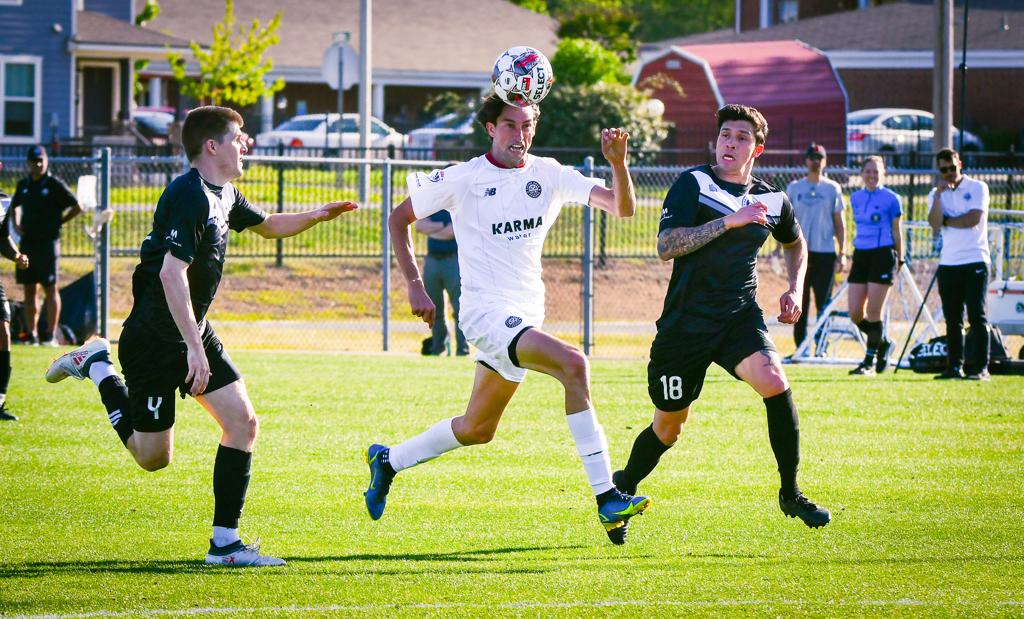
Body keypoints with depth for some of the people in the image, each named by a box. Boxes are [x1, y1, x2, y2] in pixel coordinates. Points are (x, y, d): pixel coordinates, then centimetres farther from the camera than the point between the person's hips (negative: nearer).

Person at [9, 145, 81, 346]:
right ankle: (32, 334, 11)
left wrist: (59, 223, -4)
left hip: (48, 242, -6)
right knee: (29, 289, 7)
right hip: (27, 242, 6)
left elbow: (77, 207, -3)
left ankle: (51, 335, -5)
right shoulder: (23, 185, 12)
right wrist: (16, 224, 12)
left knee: (50, 289, -5)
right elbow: (15, 205, 28)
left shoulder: (54, 184, -5)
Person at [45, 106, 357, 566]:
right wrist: (194, 348, -32)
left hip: (194, 332, 9)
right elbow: (172, 273, -30)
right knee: (153, 457, 3)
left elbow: (267, 226, 29)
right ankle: (97, 367, 22)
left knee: (243, 423, -4)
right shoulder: (189, 196, -22)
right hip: (154, 340, -9)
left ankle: (225, 543, 0)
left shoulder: (223, 195, 8)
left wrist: (316, 216, 11)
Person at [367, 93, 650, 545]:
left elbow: (623, 207, -5)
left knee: (476, 430, 16)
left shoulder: (549, 175, 3)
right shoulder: (462, 179, -6)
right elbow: (398, 219, 5)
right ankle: (606, 499, -29)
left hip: (526, 316, 6)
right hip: (485, 310, -6)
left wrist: (618, 164, -25)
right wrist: (415, 285, -3)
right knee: (572, 363, -28)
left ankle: (388, 461, 40)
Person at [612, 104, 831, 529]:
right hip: (687, 321, -2)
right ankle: (624, 486, 37)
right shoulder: (693, 184, -8)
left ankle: (791, 494, -13)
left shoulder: (772, 201, 6)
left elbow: (795, 243, 29)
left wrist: (795, 290, 12)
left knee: (774, 381, -25)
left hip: (740, 315, 2)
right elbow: (666, 246, -22)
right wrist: (731, 221, -25)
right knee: (670, 423, 7)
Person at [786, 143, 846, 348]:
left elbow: (839, 223, 7)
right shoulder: (794, 188, 8)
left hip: (825, 253, -1)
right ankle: (800, 347, 6)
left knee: (823, 303, -2)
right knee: (800, 303, 2)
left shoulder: (832, 188, 6)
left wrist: (842, 253, 0)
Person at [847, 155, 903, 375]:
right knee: (855, 314, 1)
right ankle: (883, 343, 25)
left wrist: (899, 260, 2)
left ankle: (870, 361, 3)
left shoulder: (891, 199, -3)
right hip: (860, 255, 6)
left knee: (873, 312, -6)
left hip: (882, 256, -6)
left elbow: (896, 231, 1)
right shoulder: (856, 198, 12)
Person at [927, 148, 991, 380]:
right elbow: (935, 224, -5)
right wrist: (939, 194, -12)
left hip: (975, 261, -4)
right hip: (948, 263, 4)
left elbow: (974, 219, -14)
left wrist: (946, 221, -3)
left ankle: (981, 367, -8)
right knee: (952, 320, 6)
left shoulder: (977, 188, 0)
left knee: (977, 316, -7)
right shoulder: (936, 194, 11)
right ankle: (954, 366, 9)